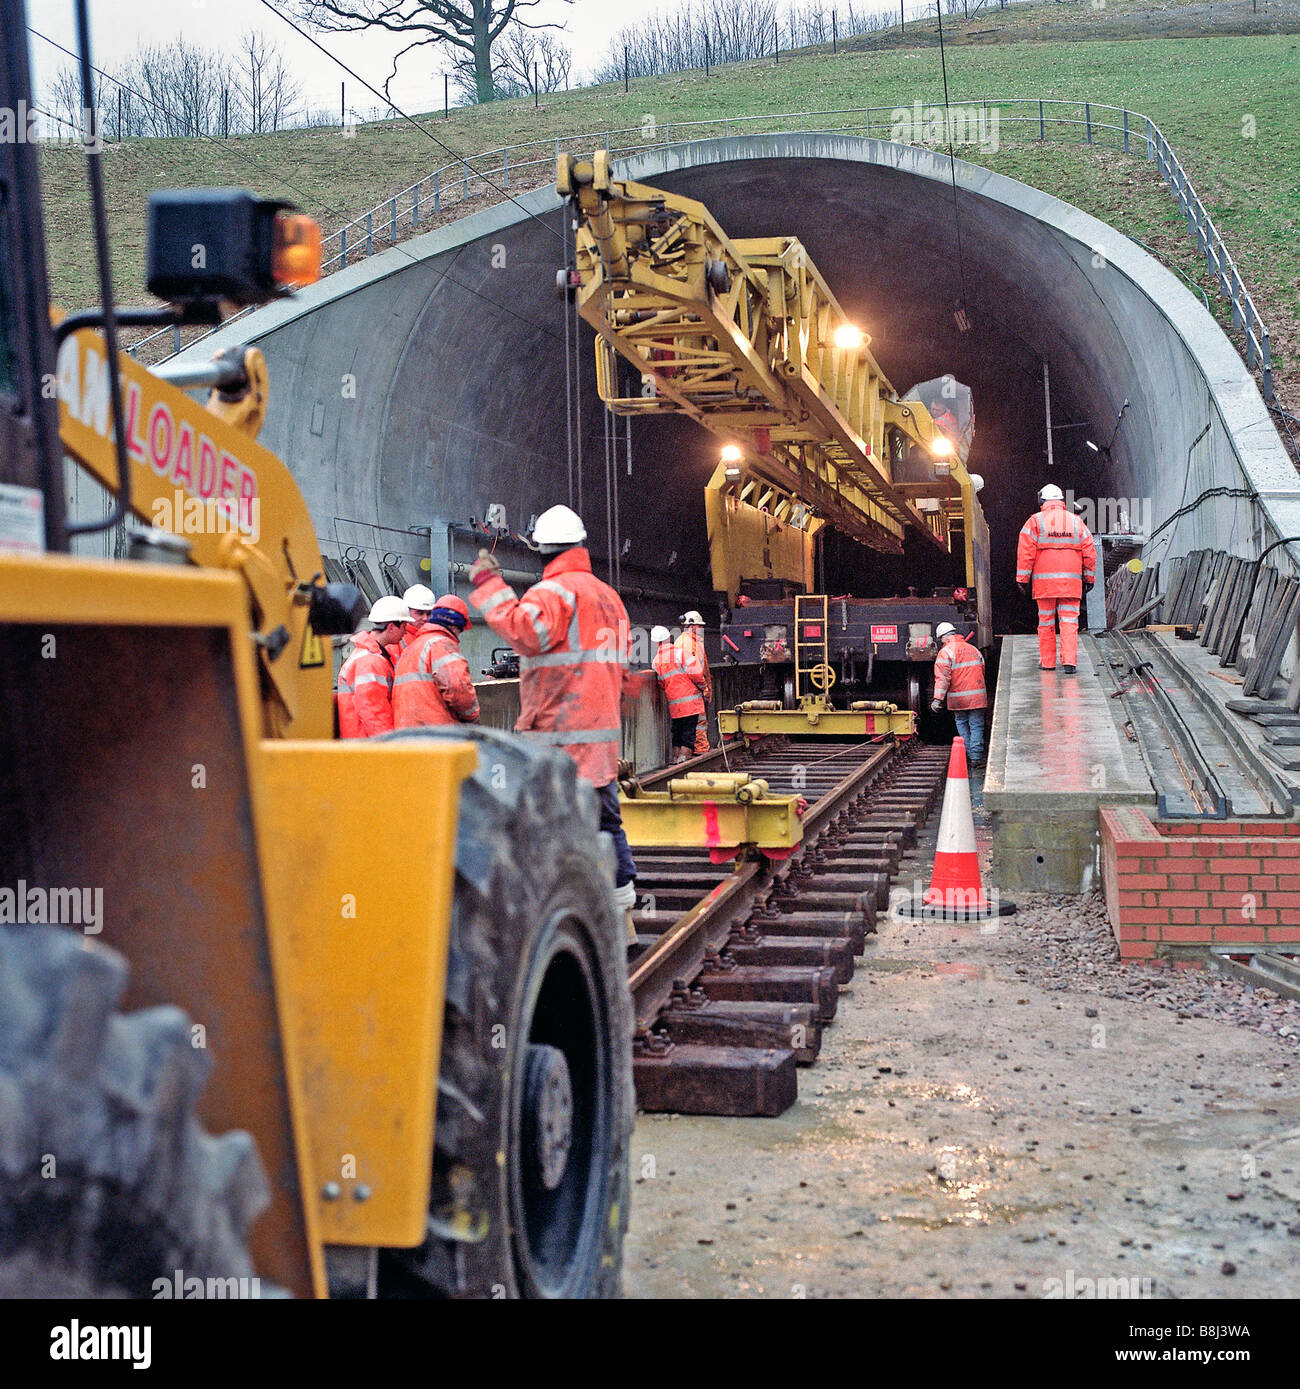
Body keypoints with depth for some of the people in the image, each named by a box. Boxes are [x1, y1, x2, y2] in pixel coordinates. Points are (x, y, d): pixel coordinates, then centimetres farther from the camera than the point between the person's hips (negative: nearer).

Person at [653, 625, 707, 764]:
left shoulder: (656, 661, 3)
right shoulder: (681, 653, -9)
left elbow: (660, 684, 5)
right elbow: (695, 672, -15)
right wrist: (702, 686, 2)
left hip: (673, 704, 4)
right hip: (690, 702, -4)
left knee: (677, 732, 16)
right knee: (689, 732, -1)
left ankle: (675, 758, 20)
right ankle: (684, 758, -5)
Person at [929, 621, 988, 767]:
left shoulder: (945, 652, -5)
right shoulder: (973, 649, 12)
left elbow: (942, 677, -15)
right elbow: (982, 671, 19)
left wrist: (937, 698, -18)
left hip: (958, 698, -3)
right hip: (977, 696, 3)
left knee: (962, 724, 15)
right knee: (976, 725, 5)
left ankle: (967, 754, 18)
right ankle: (976, 757, 0)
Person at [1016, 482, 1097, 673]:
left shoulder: (1035, 521, 1)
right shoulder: (1076, 522, 10)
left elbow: (1025, 553, -4)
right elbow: (1089, 553, 10)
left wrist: (1022, 579, 0)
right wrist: (1089, 579, 18)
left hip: (1044, 581, -1)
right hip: (1071, 582, 1)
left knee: (1046, 621, 8)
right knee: (1069, 620, 1)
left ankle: (1047, 661, 13)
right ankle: (1069, 661, -11)